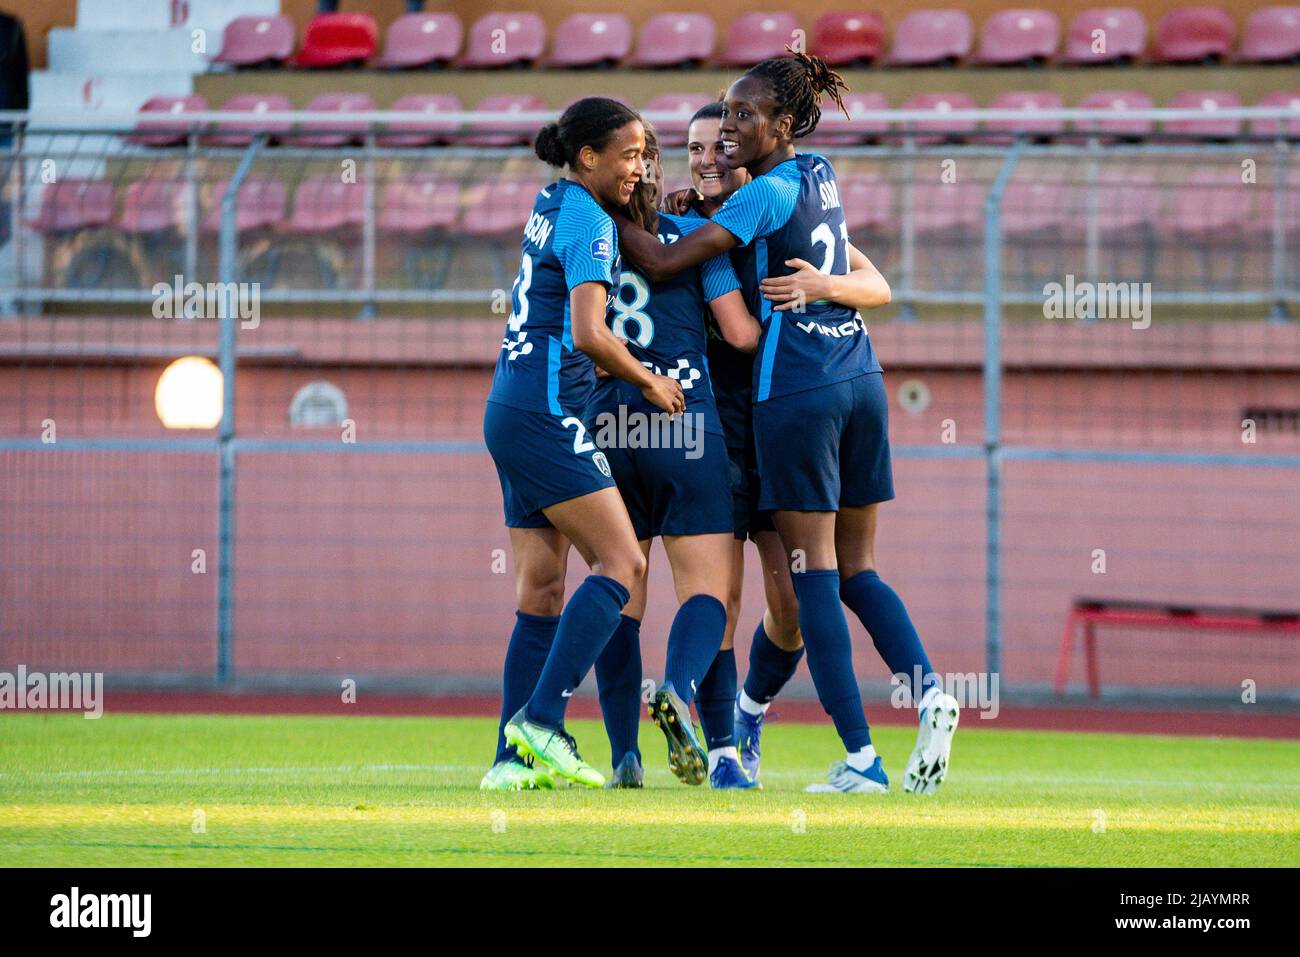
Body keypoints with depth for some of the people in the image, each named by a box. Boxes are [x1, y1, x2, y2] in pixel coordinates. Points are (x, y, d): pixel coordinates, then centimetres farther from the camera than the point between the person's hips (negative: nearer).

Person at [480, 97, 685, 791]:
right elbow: (588, 333, -20)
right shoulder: (589, 223, -11)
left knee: (541, 592, 7)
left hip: (510, 414, 9)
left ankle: (513, 758, 2)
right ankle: (540, 721, -18)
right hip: (546, 414, -9)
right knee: (621, 563, -10)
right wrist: (650, 382, -6)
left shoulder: (551, 208, 17)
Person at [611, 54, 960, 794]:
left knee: (814, 575, -4)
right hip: (862, 380, 8)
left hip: (797, 392, -8)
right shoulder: (819, 174, 12)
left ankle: (860, 757, -9)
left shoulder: (768, 194, -11)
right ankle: (929, 691, -10)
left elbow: (662, 265, -13)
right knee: (857, 569, 12)